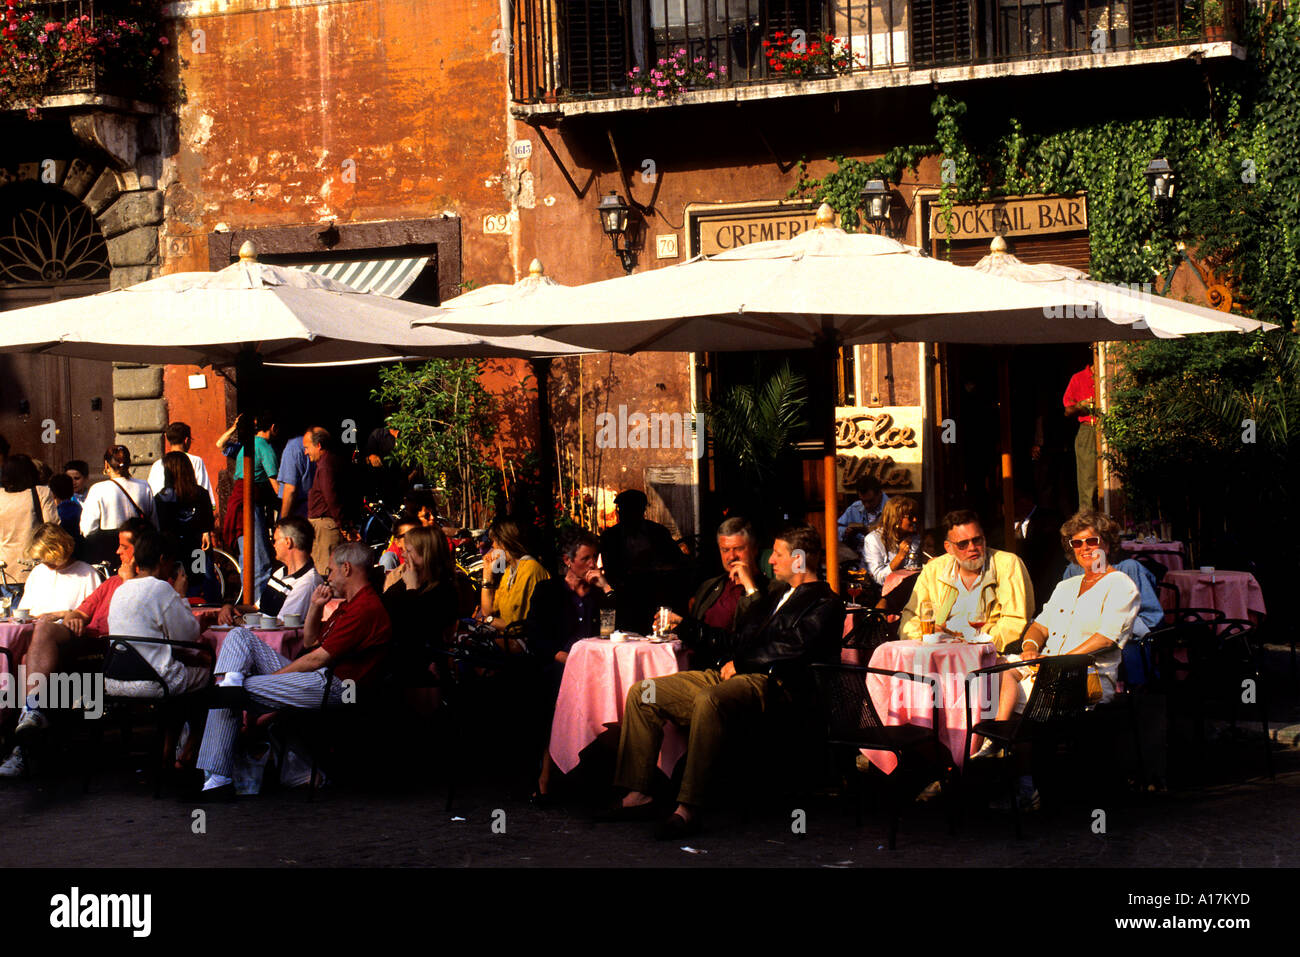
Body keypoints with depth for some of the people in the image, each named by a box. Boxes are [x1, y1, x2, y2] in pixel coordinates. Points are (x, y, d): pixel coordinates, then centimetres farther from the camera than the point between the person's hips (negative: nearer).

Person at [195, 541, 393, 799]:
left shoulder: (366, 609, -15)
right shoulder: (350, 604, 21)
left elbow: (319, 658, -18)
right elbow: (309, 641, 30)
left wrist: (272, 676, -10)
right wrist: (316, 606, 12)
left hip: (330, 685, -11)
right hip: (311, 676, 11)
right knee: (240, 636, 2)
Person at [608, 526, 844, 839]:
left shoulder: (825, 603, 2)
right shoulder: (775, 596, 30)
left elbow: (793, 648, -13)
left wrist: (739, 663, -9)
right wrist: (685, 626, 30)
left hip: (770, 684, -9)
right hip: (729, 675, 9)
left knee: (708, 701, -41)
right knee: (642, 694, -2)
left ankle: (688, 809, -40)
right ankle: (637, 795, -5)